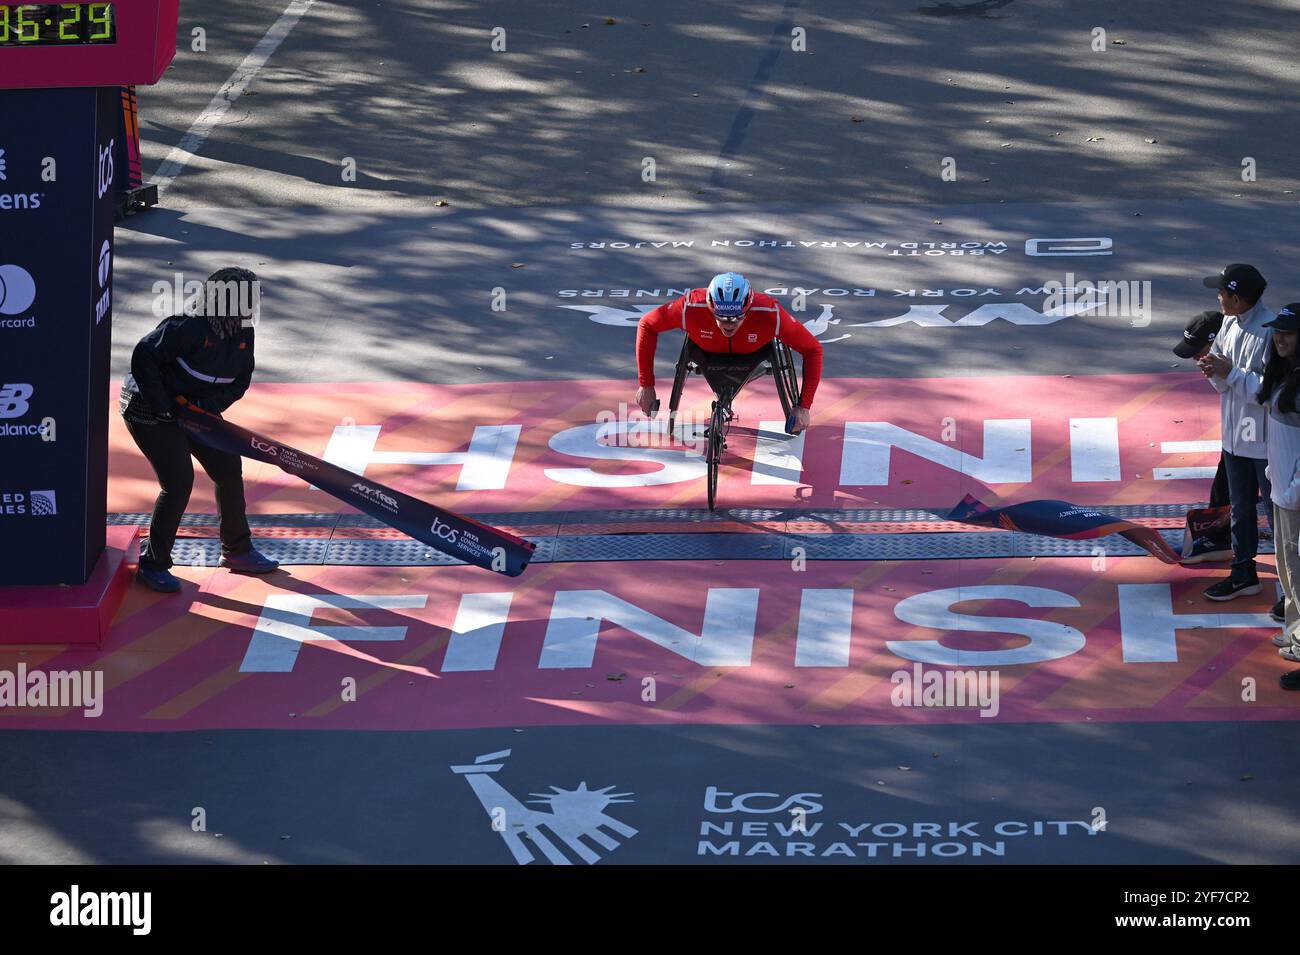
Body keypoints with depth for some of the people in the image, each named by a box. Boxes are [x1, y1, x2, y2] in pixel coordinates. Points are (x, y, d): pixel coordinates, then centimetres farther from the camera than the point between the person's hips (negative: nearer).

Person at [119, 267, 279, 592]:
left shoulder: (242, 333, -4)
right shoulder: (188, 328, -28)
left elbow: (239, 382, 1)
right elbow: (144, 357, -28)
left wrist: (210, 405, -17)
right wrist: (164, 406, -27)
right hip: (149, 410, -8)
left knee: (229, 470, 10)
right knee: (178, 482, -16)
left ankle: (237, 551, 27)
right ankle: (153, 564, -4)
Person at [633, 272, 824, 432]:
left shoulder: (770, 314, -44)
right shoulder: (692, 308, -43)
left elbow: (813, 349, -33)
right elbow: (646, 325, -27)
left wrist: (804, 407, -36)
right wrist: (645, 385, -26)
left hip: (754, 353, 0)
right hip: (709, 353, 0)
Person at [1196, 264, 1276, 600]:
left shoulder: (1269, 331, -23)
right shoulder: (1230, 324, 3)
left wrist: (1230, 373, -24)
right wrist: (1214, 372, -11)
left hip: (1265, 442, -8)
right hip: (1235, 434, 9)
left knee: (1278, 514, 1)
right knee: (1241, 510, 20)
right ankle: (1243, 575, 33)